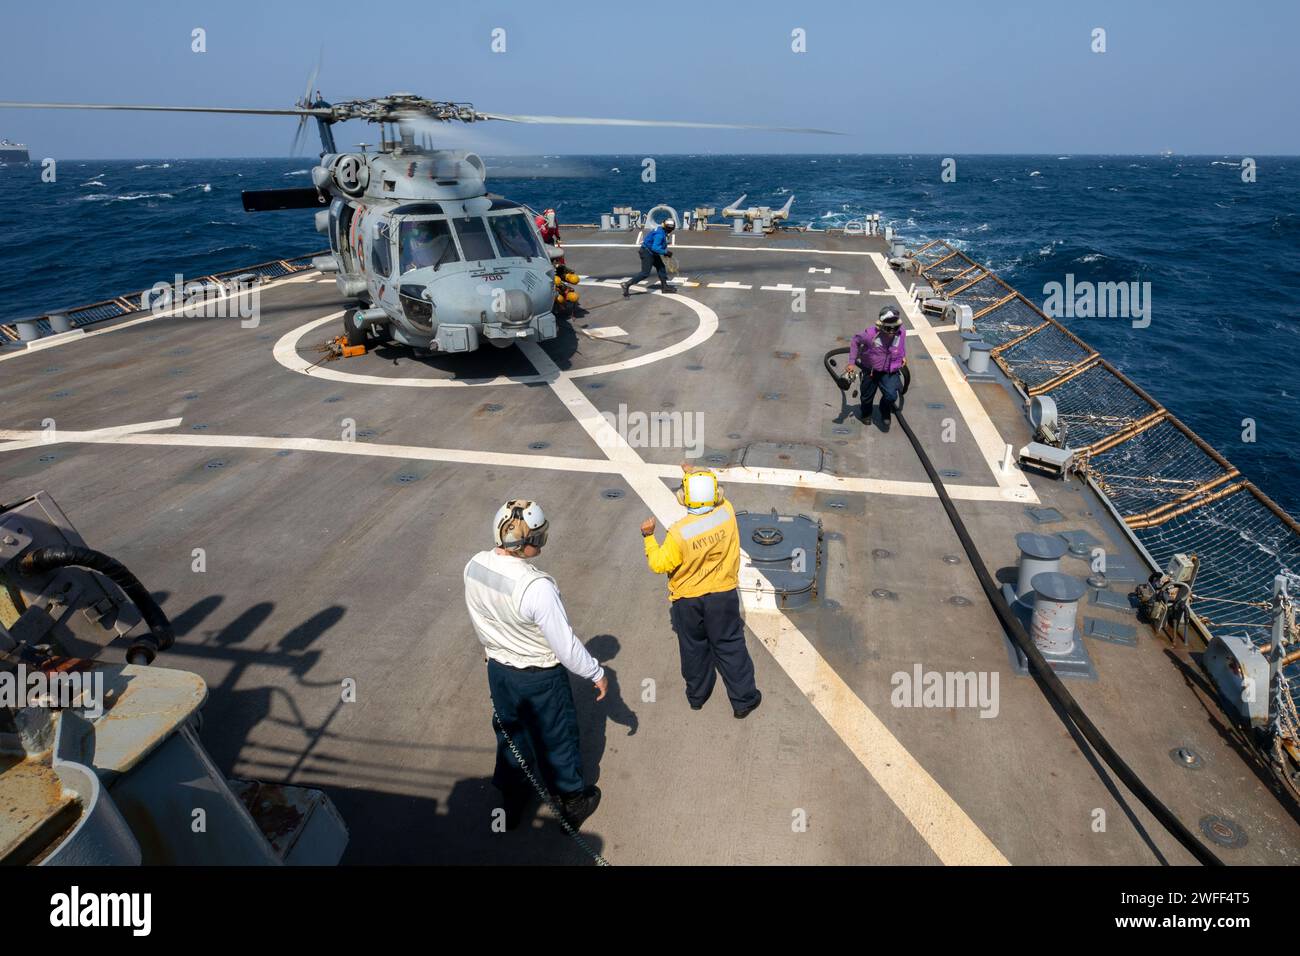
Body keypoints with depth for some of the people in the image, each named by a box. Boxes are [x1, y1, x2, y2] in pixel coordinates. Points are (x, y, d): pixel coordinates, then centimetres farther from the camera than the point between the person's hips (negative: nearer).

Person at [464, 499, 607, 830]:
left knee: (510, 733, 27)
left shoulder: (474, 566, -15)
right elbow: (565, 645, -26)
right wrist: (597, 673, -9)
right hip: (540, 677, -5)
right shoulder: (537, 586, -35)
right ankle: (573, 801, 42)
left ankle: (512, 802, 48)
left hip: (498, 669, 6)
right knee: (557, 739, 19)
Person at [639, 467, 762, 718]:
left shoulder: (678, 534, -27)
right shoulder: (727, 514, -20)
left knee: (694, 648, 20)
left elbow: (659, 565, -13)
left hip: (688, 601, -1)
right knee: (730, 647, 15)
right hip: (723, 595, 1)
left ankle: (696, 696, 39)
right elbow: (714, 498, 5)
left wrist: (648, 537, 0)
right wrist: (694, 475, 16)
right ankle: (744, 700, 26)